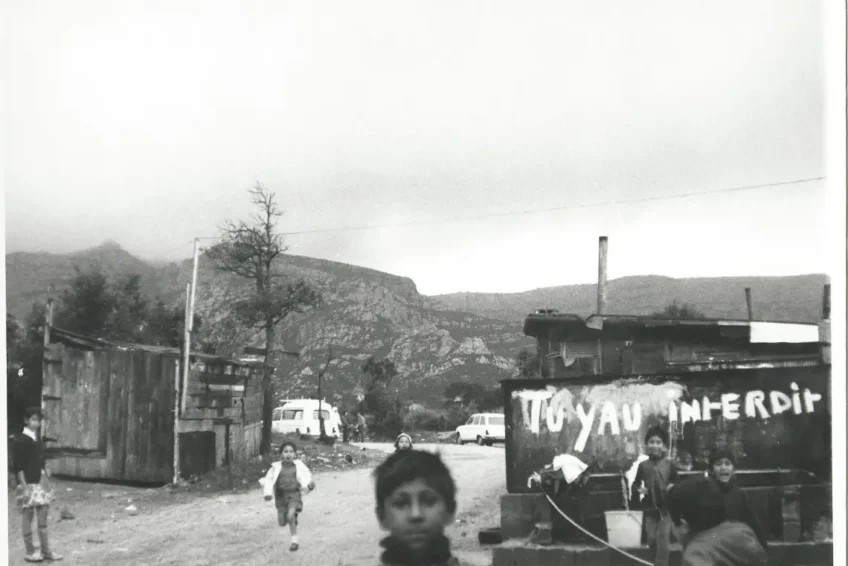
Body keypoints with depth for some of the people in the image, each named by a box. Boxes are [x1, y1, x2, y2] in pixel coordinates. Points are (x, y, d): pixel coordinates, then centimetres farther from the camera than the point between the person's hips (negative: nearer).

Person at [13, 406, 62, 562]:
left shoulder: (38, 439, 11)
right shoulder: (21, 440, -11)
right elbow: (18, 466, -14)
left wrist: (46, 481, 15)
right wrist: (24, 486, -18)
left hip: (40, 483, 7)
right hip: (28, 484, -7)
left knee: (42, 517, 8)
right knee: (28, 518, 1)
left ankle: (45, 550, 14)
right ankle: (30, 552, 9)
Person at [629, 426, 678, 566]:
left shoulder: (670, 465, -4)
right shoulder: (643, 465, 1)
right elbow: (636, 483, 12)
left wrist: (673, 487, -16)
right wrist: (638, 489, -9)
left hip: (666, 507, -2)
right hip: (649, 508, 2)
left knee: (662, 540, -8)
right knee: (651, 539, 8)